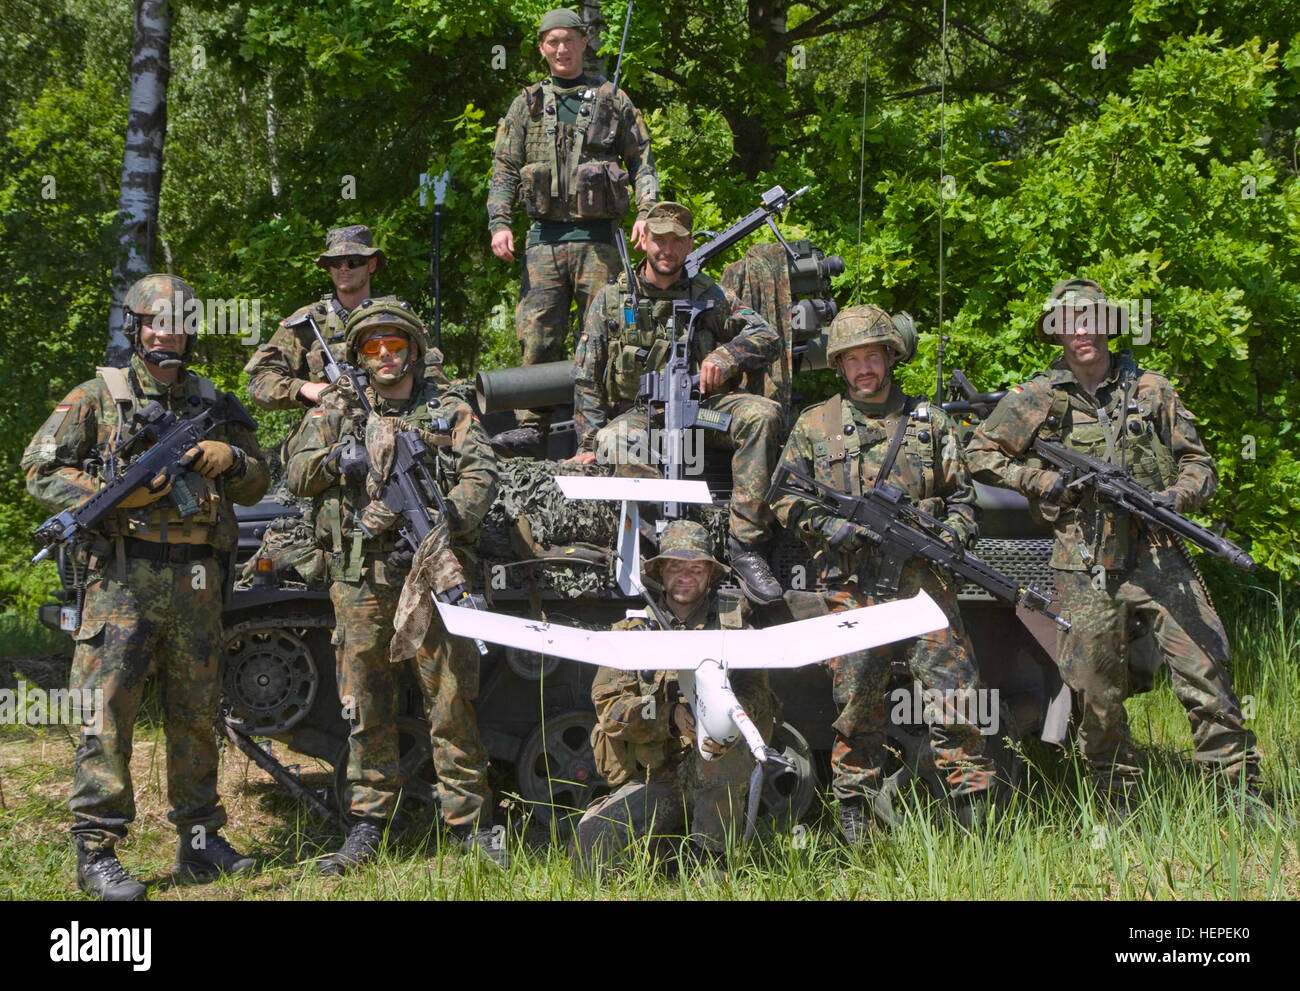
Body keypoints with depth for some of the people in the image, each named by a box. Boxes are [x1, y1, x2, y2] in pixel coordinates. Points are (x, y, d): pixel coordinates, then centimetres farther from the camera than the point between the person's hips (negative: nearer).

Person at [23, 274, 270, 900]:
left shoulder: (213, 406, 17)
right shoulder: (98, 398, 4)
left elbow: (256, 487, 23)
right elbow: (41, 472, -1)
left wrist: (230, 458, 0)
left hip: (197, 582, 4)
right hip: (122, 576, -4)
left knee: (196, 713, 9)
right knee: (108, 713, -8)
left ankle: (199, 841, 19)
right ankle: (96, 852, -6)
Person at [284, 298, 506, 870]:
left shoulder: (447, 411, 9)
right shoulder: (337, 412, 15)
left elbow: (482, 472, -2)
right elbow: (296, 475, 10)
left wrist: (446, 519, -19)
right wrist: (335, 458, -10)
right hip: (359, 581, 2)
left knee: (451, 700, -4)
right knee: (365, 709, 5)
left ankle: (471, 823, 3)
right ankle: (367, 828, 12)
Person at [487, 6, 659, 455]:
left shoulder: (612, 99, 9)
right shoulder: (527, 105, 13)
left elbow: (642, 162, 9)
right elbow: (504, 170, 12)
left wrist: (646, 213, -6)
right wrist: (499, 223, -1)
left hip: (598, 236, -1)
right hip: (545, 235, 1)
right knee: (537, 336, -5)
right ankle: (531, 426, -4)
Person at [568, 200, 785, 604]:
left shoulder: (707, 295, 10)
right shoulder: (610, 300, 7)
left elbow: (768, 337, 6)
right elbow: (586, 379, 7)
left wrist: (724, 356, -12)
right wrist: (589, 443, -3)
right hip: (637, 414, -1)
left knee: (762, 414, -29)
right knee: (615, 444, -37)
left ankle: (746, 545, -32)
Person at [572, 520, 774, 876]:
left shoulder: (732, 626, 10)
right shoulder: (633, 630, 11)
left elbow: (754, 694, -5)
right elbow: (609, 705, -1)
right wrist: (671, 715, -20)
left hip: (716, 780, -1)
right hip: (652, 783, 1)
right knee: (591, 848, -23)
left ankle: (710, 858, -22)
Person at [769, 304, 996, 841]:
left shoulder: (928, 419, 14)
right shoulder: (814, 425, 11)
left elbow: (961, 494, 17)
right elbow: (784, 499, 9)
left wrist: (954, 536, -3)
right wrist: (832, 526, -8)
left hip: (924, 581, 0)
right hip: (853, 589, 0)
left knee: (955, 696, -7)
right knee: (856, 707, 2)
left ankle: (975, 811, 0)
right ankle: (856, 827, 9)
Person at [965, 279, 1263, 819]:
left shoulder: (1152, 389, 11)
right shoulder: (1036, 399, 7)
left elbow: (1199, 463, 14)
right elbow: (979, 453, 12)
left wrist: (1177, 496, -8)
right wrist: (1041, 481, -1)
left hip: (1157, 558, 0)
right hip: (1085, 568, 0)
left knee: (1207, 679, -9)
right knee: (1098, 697, 2)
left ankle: (1243, 797, -3)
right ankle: (1120, 811, 15)